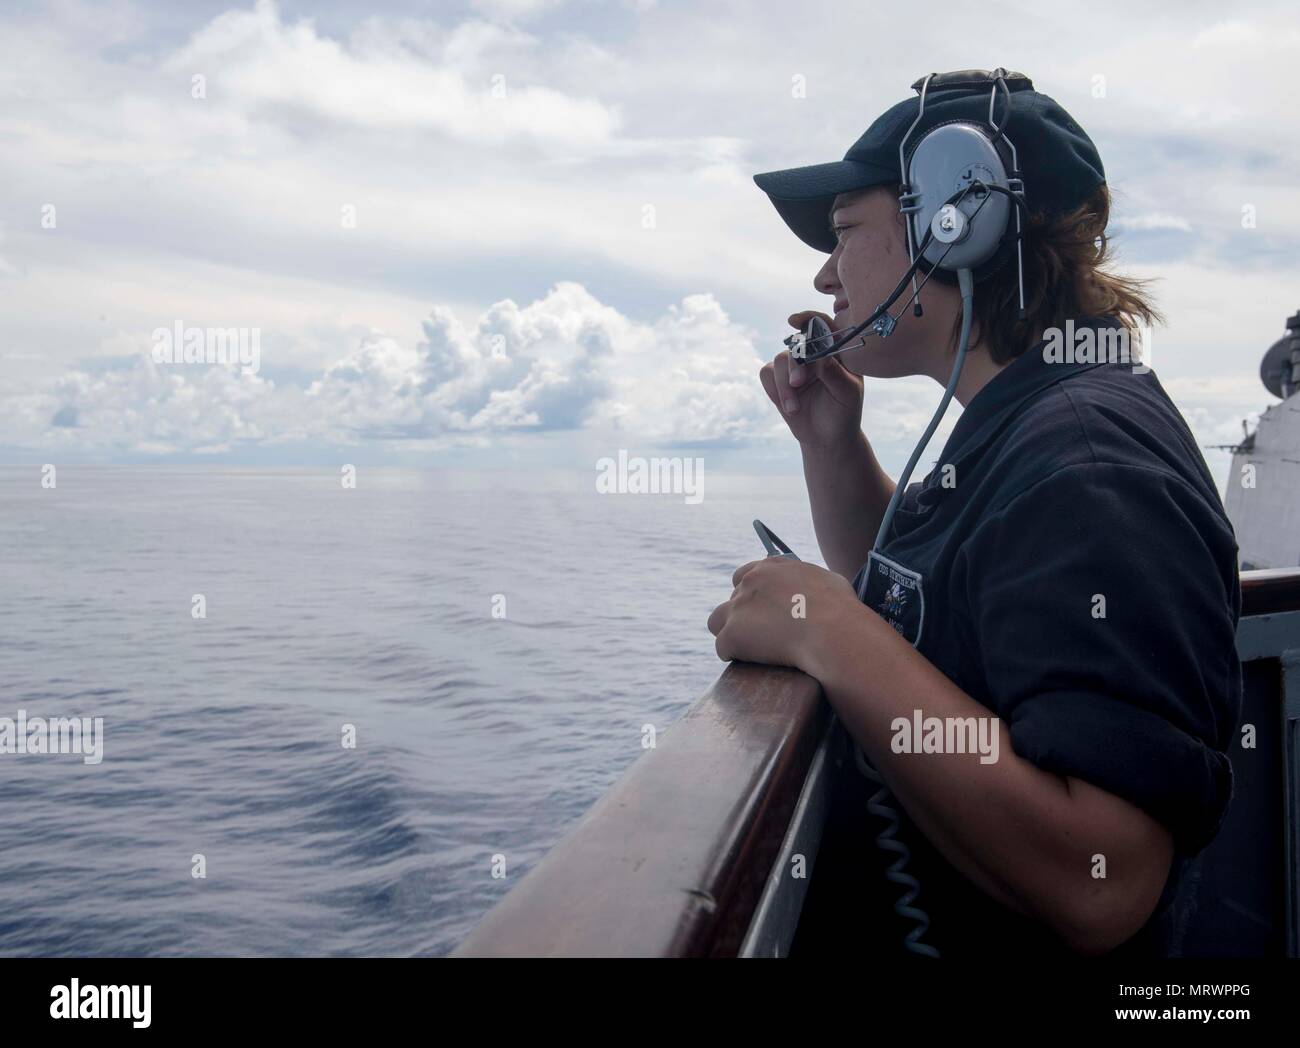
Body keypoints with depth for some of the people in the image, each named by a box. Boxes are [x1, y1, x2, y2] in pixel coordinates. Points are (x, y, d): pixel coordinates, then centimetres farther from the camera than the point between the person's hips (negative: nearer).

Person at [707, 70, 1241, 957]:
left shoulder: (1087, 468, -27)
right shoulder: (1017, 428, 5)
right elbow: (895, 600, 18)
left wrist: (832, 635, -32)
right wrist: (831, 441, 3)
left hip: (997, 932, -9)